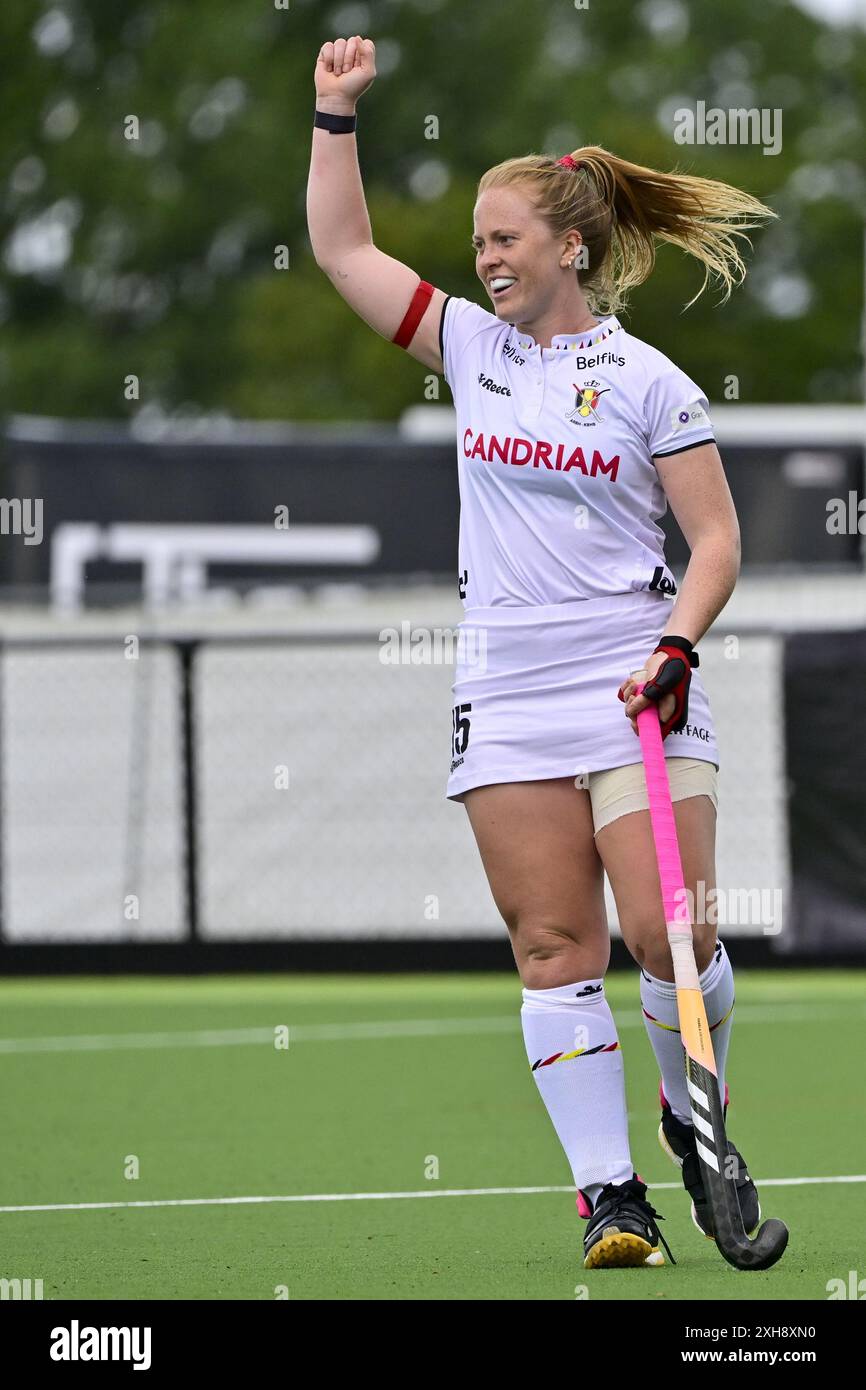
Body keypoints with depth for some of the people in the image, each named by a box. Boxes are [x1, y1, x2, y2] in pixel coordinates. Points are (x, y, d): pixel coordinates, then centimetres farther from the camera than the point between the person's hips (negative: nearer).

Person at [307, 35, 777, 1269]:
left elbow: (717, 540, 0)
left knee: (671, 936, -10)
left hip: (634, 695, -3)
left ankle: (694, 1114, 17)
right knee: (555, 949, -2)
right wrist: (337, 113, 8)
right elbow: (342, 250, 13)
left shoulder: (647, 381, -1)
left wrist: (677, 648, -13)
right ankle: (609, 1192, -1)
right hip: (508, 704, 3)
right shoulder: (472, 345, 11)